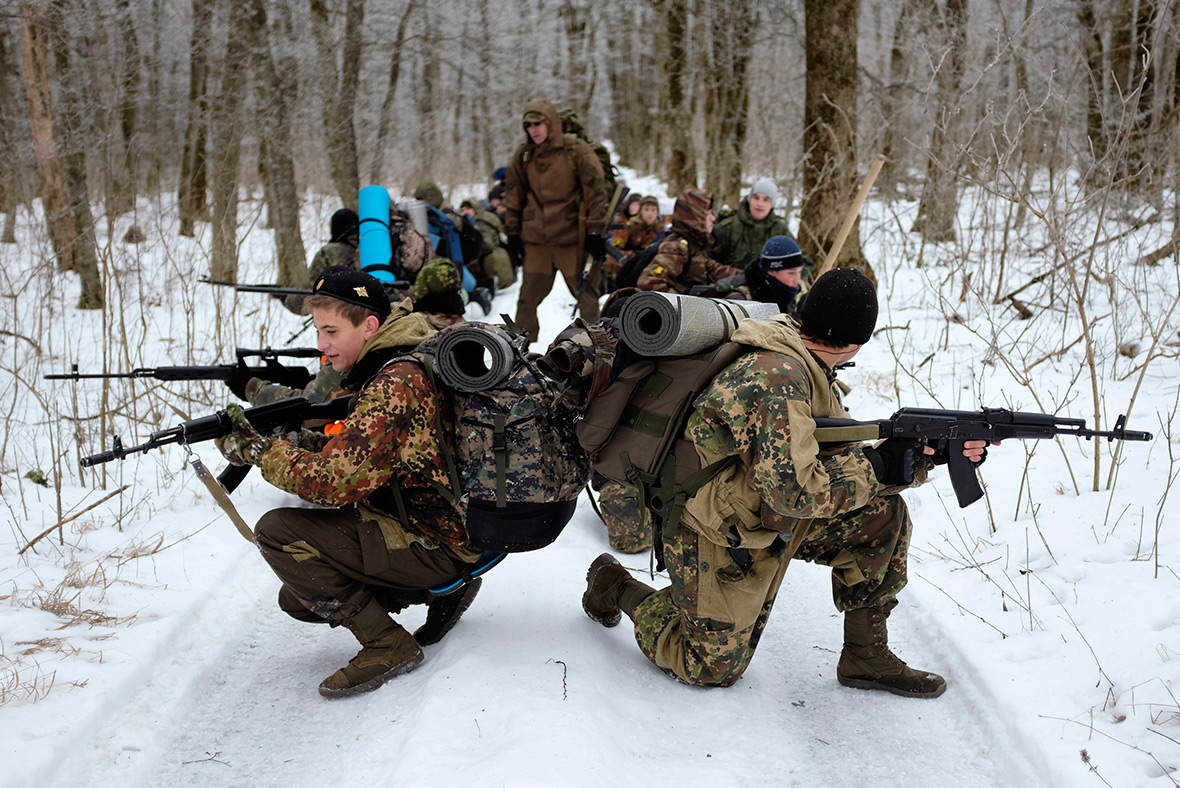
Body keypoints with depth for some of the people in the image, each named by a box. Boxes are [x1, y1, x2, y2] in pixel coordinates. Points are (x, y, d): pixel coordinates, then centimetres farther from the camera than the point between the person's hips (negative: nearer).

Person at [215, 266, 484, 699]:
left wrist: (258, 449, -13)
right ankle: (440, 590, 14)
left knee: (277, 532, -16)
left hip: (436, 545, -10)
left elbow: (334, 482, -27)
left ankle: (387, 645, -9)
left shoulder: (396, 385, -24)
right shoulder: (381, 369, 8)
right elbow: (344, 450, 10)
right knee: (298, 598, 17)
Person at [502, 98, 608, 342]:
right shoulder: (523, 155, 6)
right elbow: (513, 195, 14)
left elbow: (595, 191, -4)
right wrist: (513, 232, 10)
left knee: (585, 290, 3)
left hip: (572, 237, -3)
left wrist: (595, 231, -8)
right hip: (534, 239, 3)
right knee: (529, 294, 6)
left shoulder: (577, 151, -5)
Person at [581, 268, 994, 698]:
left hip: (770, 519, 9)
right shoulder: (778, 375, -29)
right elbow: (795, 489, -34)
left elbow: (843, 455, 5)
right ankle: (618, 586, 24)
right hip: (717, 538, -9)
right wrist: (878, 467, -23)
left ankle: (866, 657, 7)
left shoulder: (807, 371, 2)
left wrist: (927, 455, -6)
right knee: (714, 667, 4)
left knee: (884, 515, -4)